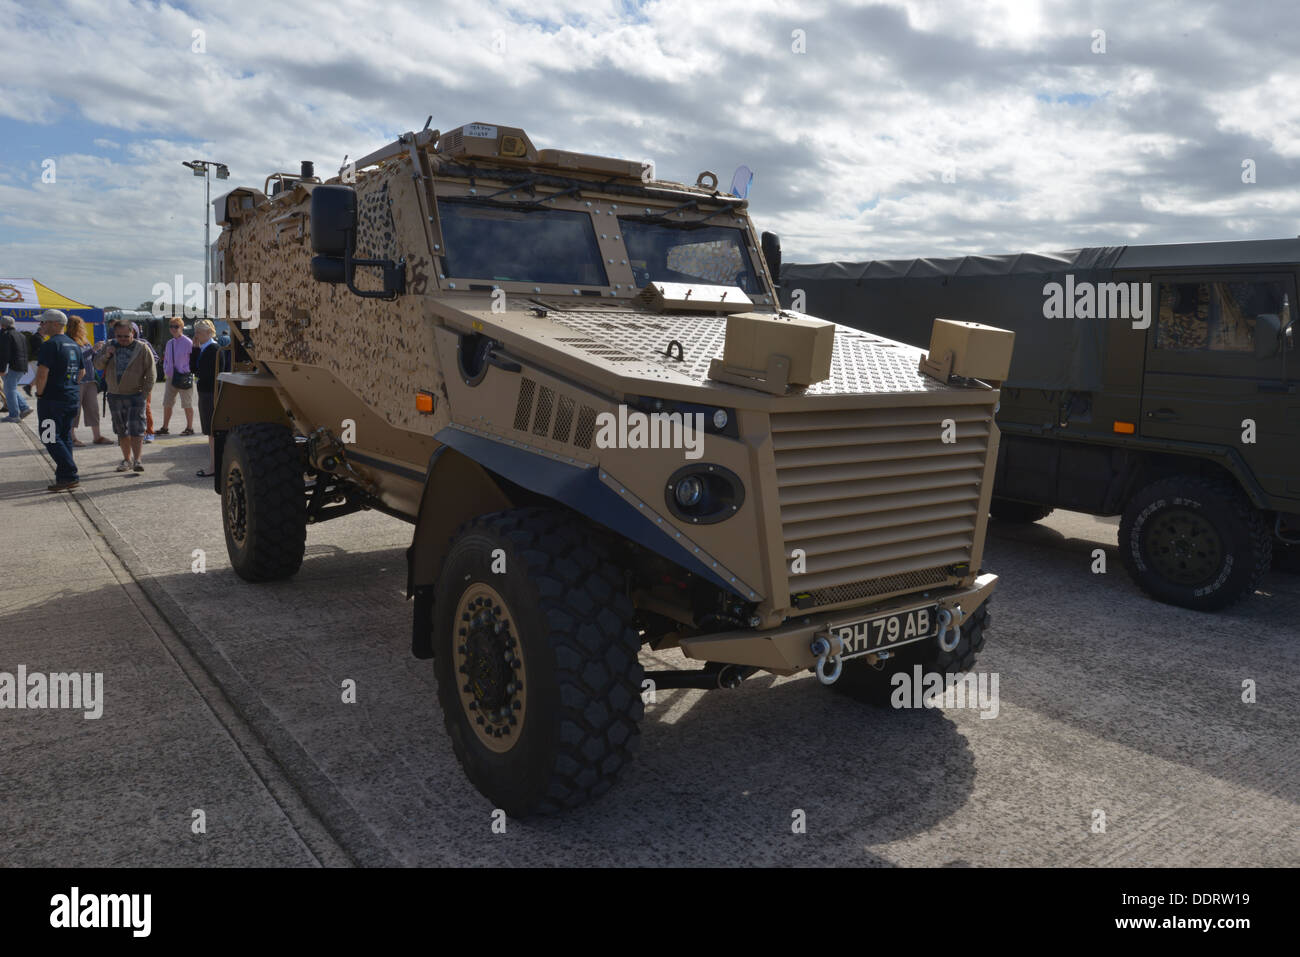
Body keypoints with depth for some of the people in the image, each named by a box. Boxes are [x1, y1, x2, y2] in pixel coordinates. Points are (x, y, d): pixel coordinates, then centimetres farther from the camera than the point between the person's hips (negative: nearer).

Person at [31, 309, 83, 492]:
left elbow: (42, 374, -21)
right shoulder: (74, 345, 13)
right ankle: (63, 477, 17)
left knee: (51, 439, -4)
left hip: (52, 400, -8)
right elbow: (81, 372, 21)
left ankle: (70, 477, -10)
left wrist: (39, 394, -7)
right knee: (65, 437, 14)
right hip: (73, 399, 8)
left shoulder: (50, 345, -14)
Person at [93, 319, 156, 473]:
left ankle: (136, 460, -9)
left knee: (136, 430, -11)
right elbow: (98, 365, 11)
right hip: (114, 395, 5)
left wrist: (144, 393, -9)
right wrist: (106, 355, -9)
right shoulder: (111, 346, 7)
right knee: (121, 431, 11)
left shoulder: (143, 348, -5)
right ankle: (127, 460, 21)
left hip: (135, 395, -4)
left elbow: (151, 374, -3)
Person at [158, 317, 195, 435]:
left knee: (187, 405, 3)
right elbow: (166, 359, 21)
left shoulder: (188, 342, -8)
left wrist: (185, 373, -13)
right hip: (170, 377, 7)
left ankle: (189, 428, 13)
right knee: (167, 403, 10)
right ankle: (165, 428, 18)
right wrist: (166, 371, 7)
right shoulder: (169, 343, 12)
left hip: (184, 377, -7)